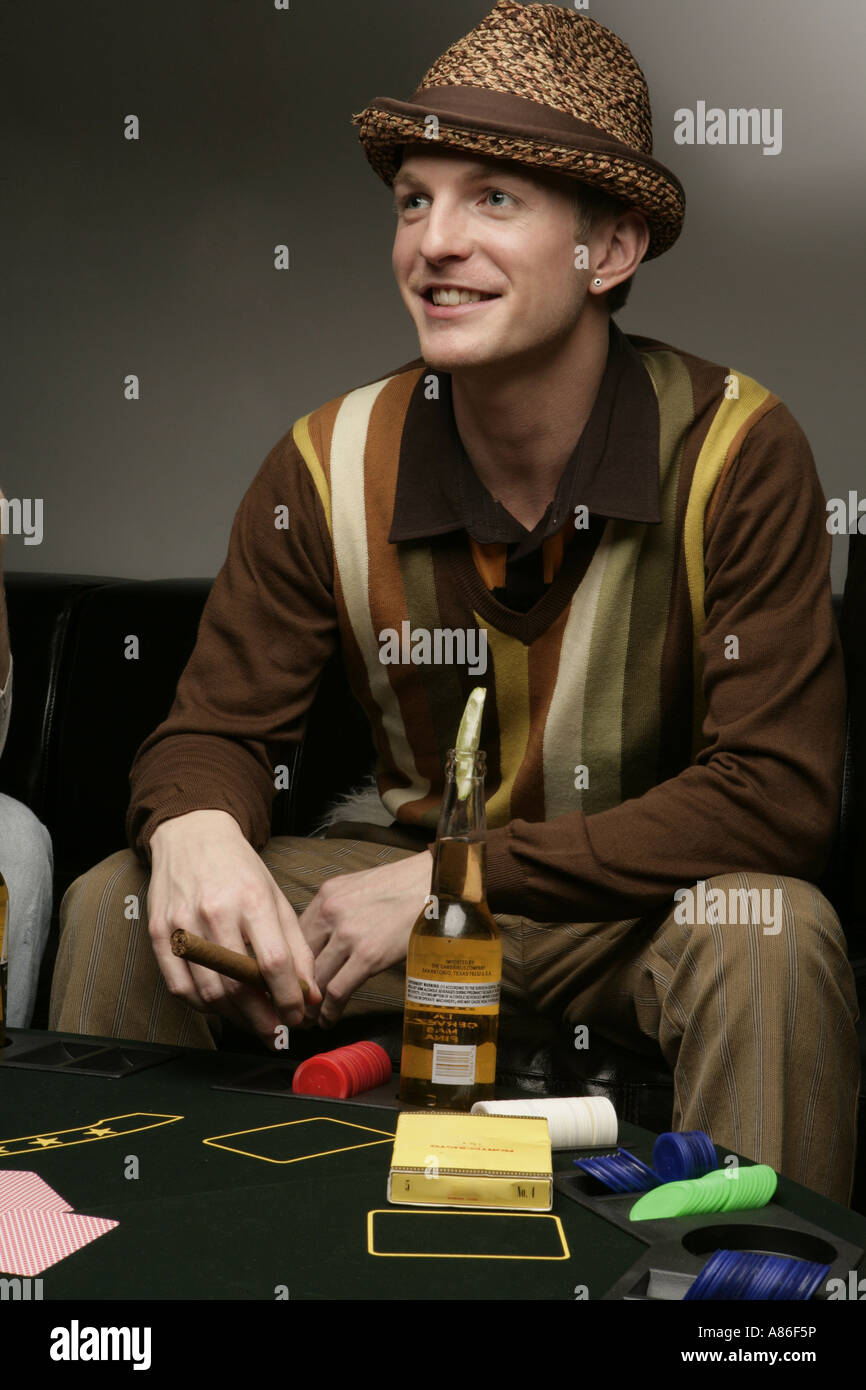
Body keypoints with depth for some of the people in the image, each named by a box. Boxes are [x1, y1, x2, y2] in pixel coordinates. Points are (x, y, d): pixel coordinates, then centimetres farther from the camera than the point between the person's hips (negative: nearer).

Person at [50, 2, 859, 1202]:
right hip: (414, 871, 3)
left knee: (769, 934, -34)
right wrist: (197, 826, -30)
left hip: (650, 904, -2)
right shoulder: (329, 467, -10)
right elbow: (219, 725, -3)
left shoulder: (736, 452, -19)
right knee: (113, 905, -11)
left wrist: (457, 875, -27)